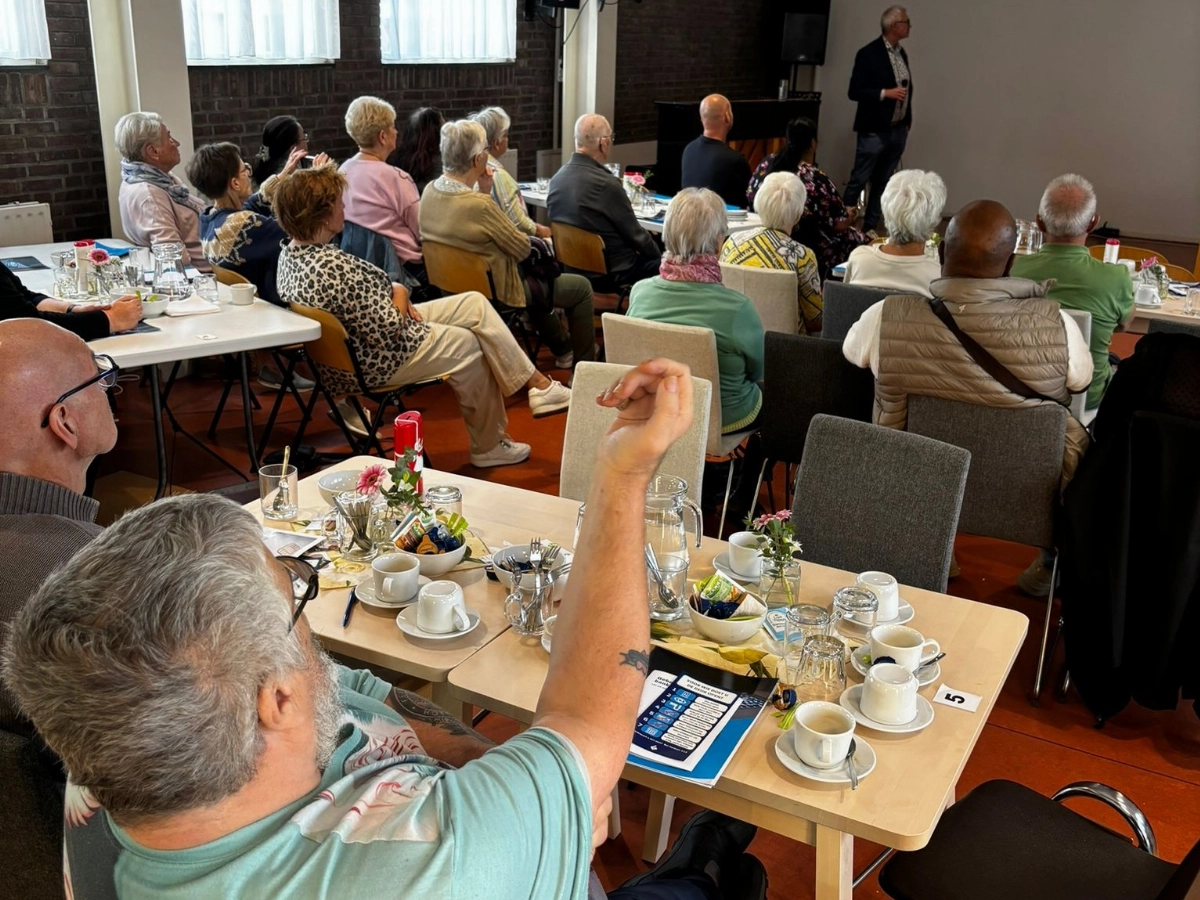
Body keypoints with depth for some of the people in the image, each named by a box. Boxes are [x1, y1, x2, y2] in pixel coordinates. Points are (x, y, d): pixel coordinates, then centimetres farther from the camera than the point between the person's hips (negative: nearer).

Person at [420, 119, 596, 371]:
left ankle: (562, 349, 45)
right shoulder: (479, 205, -33)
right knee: (582, 287, 9)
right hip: (496, 291, -9)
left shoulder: (430, 191, -8)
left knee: (537, 274, 35)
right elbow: (523, 249, -18)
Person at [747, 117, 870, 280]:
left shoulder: (766, 163, -7)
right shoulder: (817, 179, -25)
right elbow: (840, 225, -16)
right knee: (862, 240, 17)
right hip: (809, 252, -7)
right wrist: (850, 216, 7)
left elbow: (750, 196, 9)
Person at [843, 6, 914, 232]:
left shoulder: (902, 53, 11)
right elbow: (854, 92, -14)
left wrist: (907, 121, 14)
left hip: (898, 131, 7)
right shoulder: (869, 53, -11)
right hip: (874, 131, -7)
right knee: (858, 180, -2)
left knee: (882, 183, 9)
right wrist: (885, 93, -22)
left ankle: (870, 228, 15)